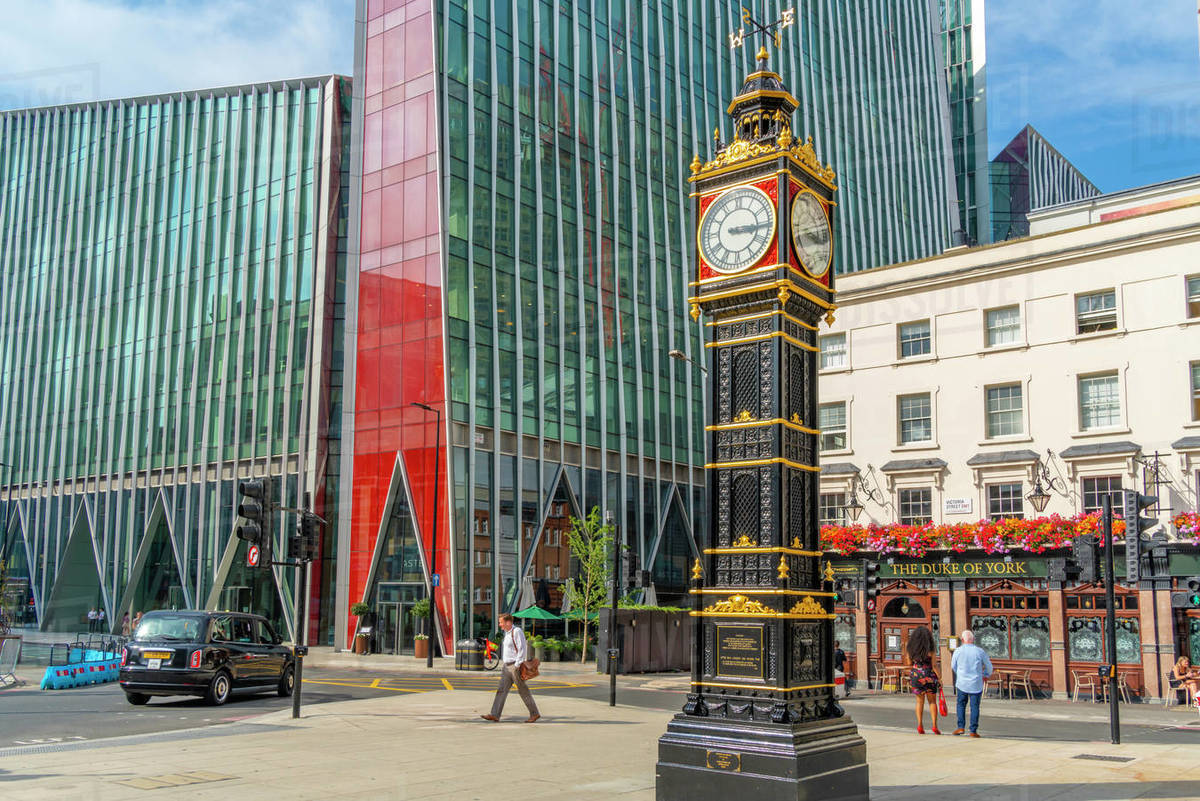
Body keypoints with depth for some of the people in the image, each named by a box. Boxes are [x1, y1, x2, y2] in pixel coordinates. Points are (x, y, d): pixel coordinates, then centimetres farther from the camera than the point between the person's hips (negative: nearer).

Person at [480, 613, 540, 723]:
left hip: (515, 666, -9)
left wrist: (517, 665, -21)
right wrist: (503, 664, 18)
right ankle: (495, 715, -3)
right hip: (506, 666, 9)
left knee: (523, 691, -1)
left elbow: (522, 649, -18)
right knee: (501, 690, 0)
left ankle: (534, 713, 10)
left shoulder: (517, 631, -14)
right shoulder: (506, 632, 14)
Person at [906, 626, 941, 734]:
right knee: (932, 701, 10)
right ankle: (934, 725, 2)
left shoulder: (910, 648, 0)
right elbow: (934, 665, -8)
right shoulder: (930, 649, -9)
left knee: (919, 701, 13)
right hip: (928, 675, -3)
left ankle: (919, 725, 3)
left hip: (915, 675, 3)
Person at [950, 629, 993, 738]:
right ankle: (973, 731, 5)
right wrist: (985, 675, 30)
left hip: (962, 683, 0)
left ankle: (961, 727, 4)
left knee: (961, 705, 13)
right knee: (974, 707, 6)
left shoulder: (958, 651, -5)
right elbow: (989, 667, 8)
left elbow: (953, 666, 10)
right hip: (976, 684, 0)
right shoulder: (980, 651, -4)